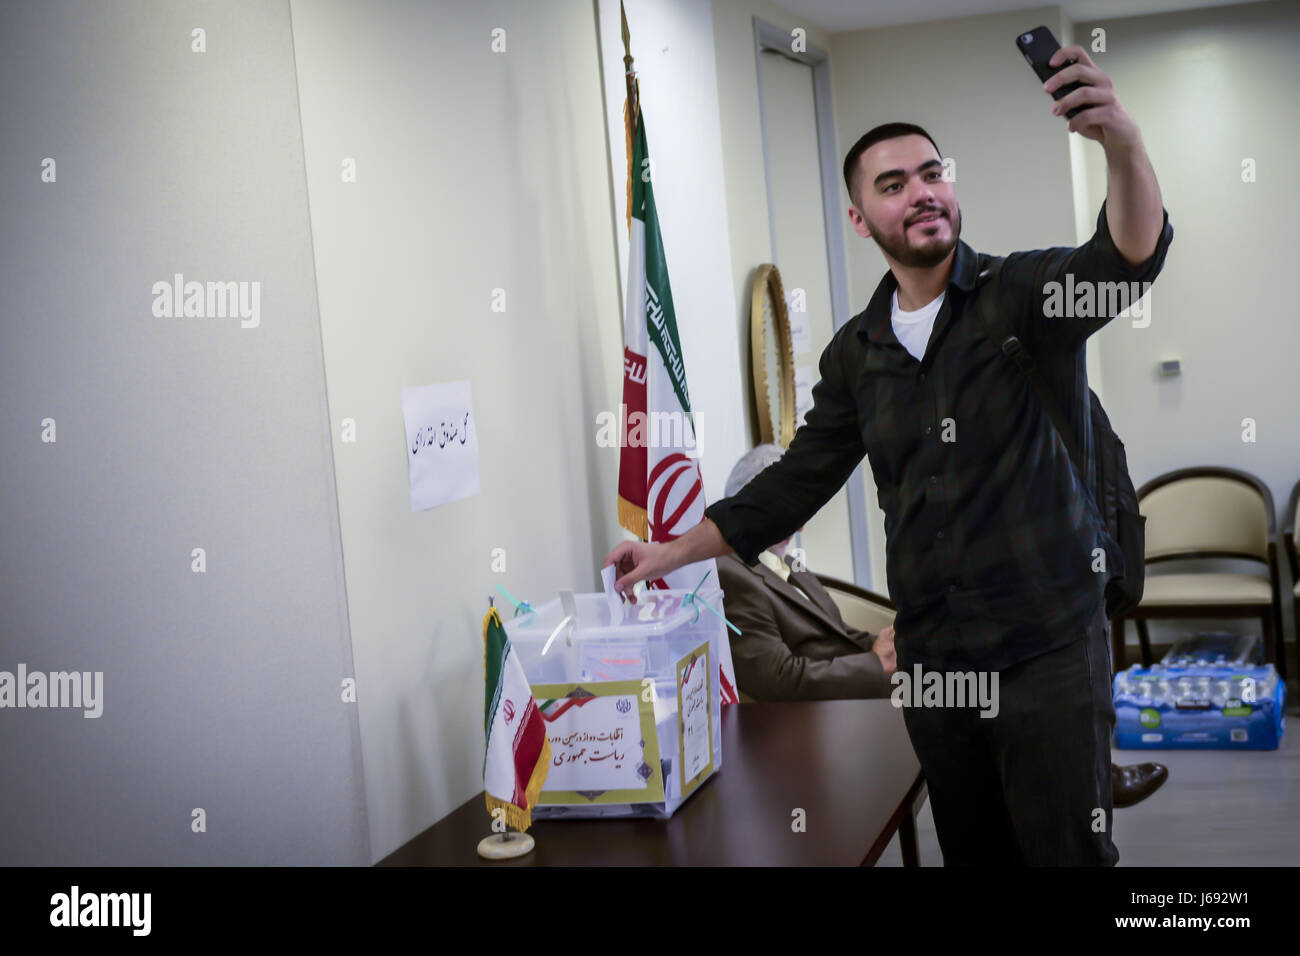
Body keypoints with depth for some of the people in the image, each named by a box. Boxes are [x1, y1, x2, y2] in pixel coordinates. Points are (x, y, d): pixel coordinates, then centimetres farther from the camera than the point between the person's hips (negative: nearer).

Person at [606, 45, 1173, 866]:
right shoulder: (856, 352, 8)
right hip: (930, 658, 4)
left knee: (1070, 853, 1)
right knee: (972, 852, 13)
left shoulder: (1021, 295, -6)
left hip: (1048, 648, -4)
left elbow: (1130, 259, -26)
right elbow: (800, 480, 14)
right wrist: (675, 551, 12)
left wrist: (1123, 142, -45)